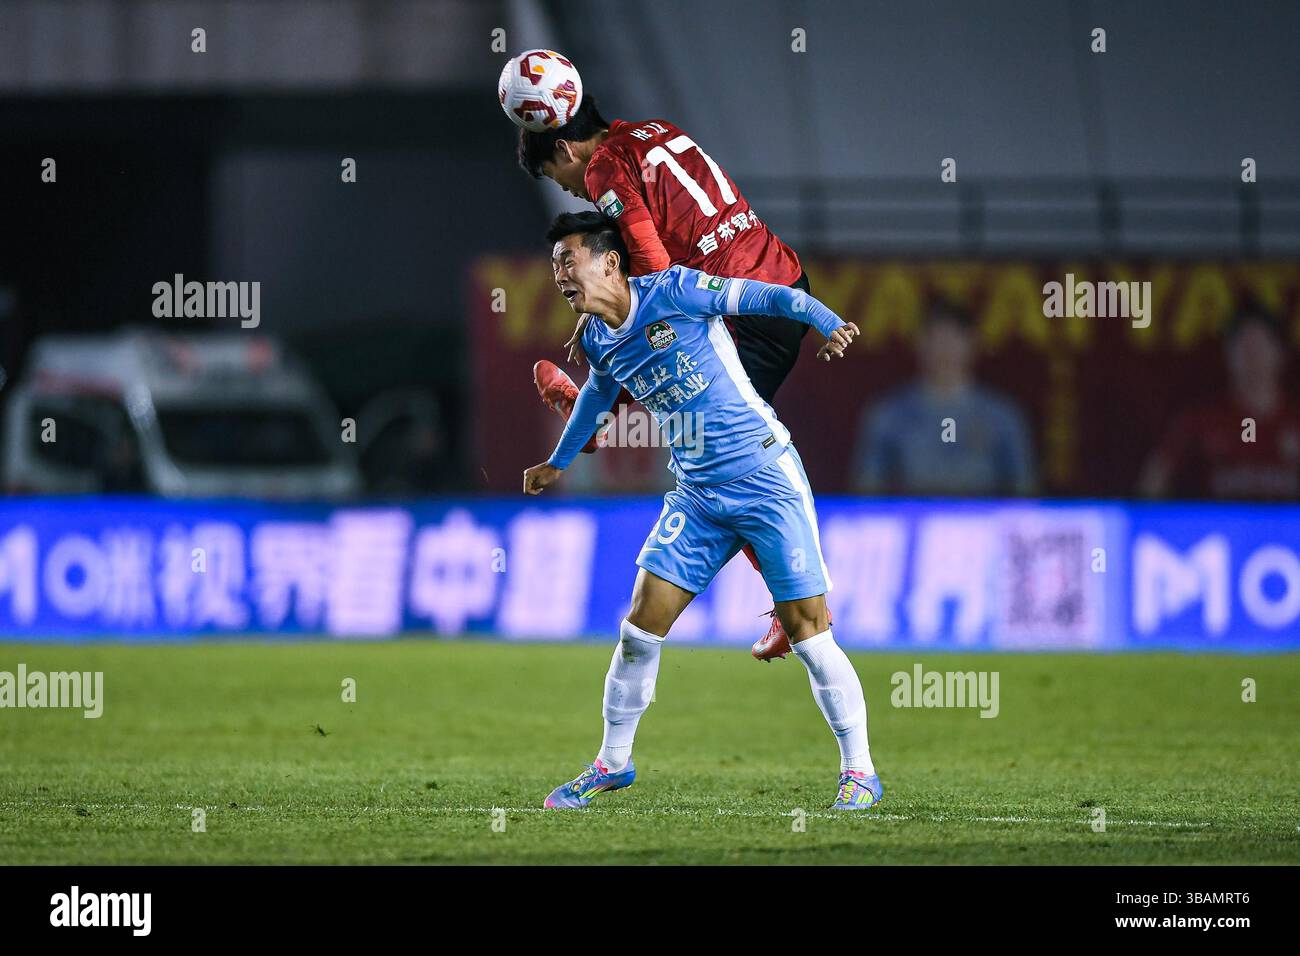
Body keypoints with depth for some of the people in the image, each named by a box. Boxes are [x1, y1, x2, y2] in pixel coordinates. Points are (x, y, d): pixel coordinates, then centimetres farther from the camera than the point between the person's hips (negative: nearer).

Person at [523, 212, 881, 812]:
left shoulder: (674, 292, -14)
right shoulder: (597, 341, 8)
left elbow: (767, 297, -14)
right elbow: (598, 393, 29)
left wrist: (831, 325, -29)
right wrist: (559, 463, 40)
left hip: (766, 480, -6)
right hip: (698, 494, 6)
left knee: (808, 633, -8)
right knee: (639, 629, 1)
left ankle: (859, 770, 4)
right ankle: (612, 763, 19)